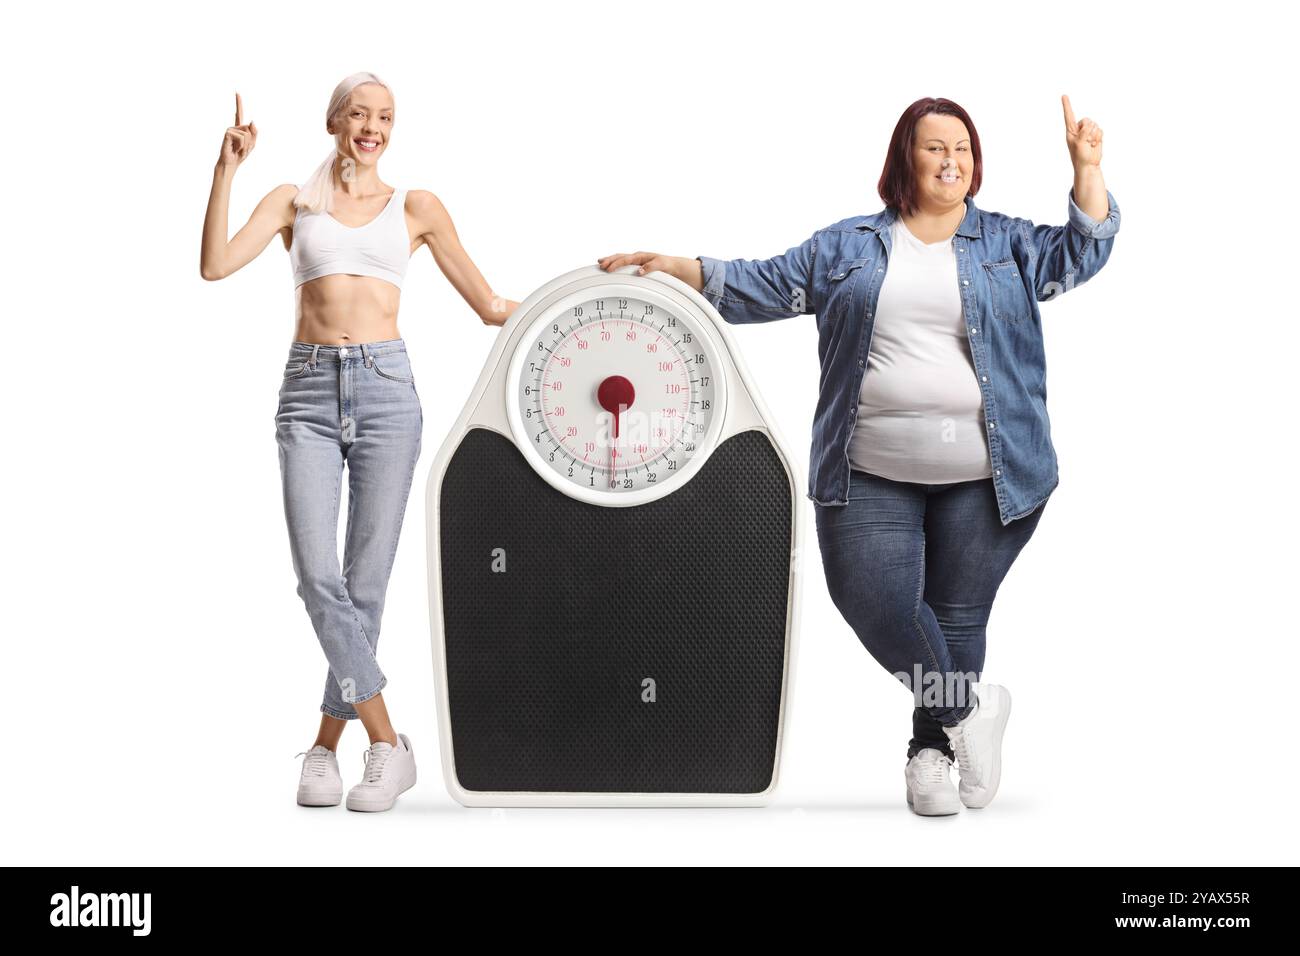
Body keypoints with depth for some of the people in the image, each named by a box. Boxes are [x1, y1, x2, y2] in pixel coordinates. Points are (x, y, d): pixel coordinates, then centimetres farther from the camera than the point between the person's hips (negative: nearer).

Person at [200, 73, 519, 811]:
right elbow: (215, 265, -1)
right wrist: (227, 169, -3)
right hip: (309, 392, 1)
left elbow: (490, 305, 13)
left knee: (366, 579, -2)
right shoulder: (293, 201, 14)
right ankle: (388, 744, -7)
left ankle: (326, 747, 12)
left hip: (386, 390, 0)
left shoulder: (415, 207, 12)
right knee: (318, 575, -13)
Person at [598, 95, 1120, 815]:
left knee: (957, 615, 4)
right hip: (870, 477, 0)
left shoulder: (1009, 245, 12)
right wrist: (679, 268, 1)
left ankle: (933, 748, 22)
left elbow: (1079, 254, 4)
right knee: (872, 602, -9)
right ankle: (969, 705, 14)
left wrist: (1086, 167, -6)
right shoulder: (846, 247, 11)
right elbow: (762, 286, 10)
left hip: (983, 478, 0)